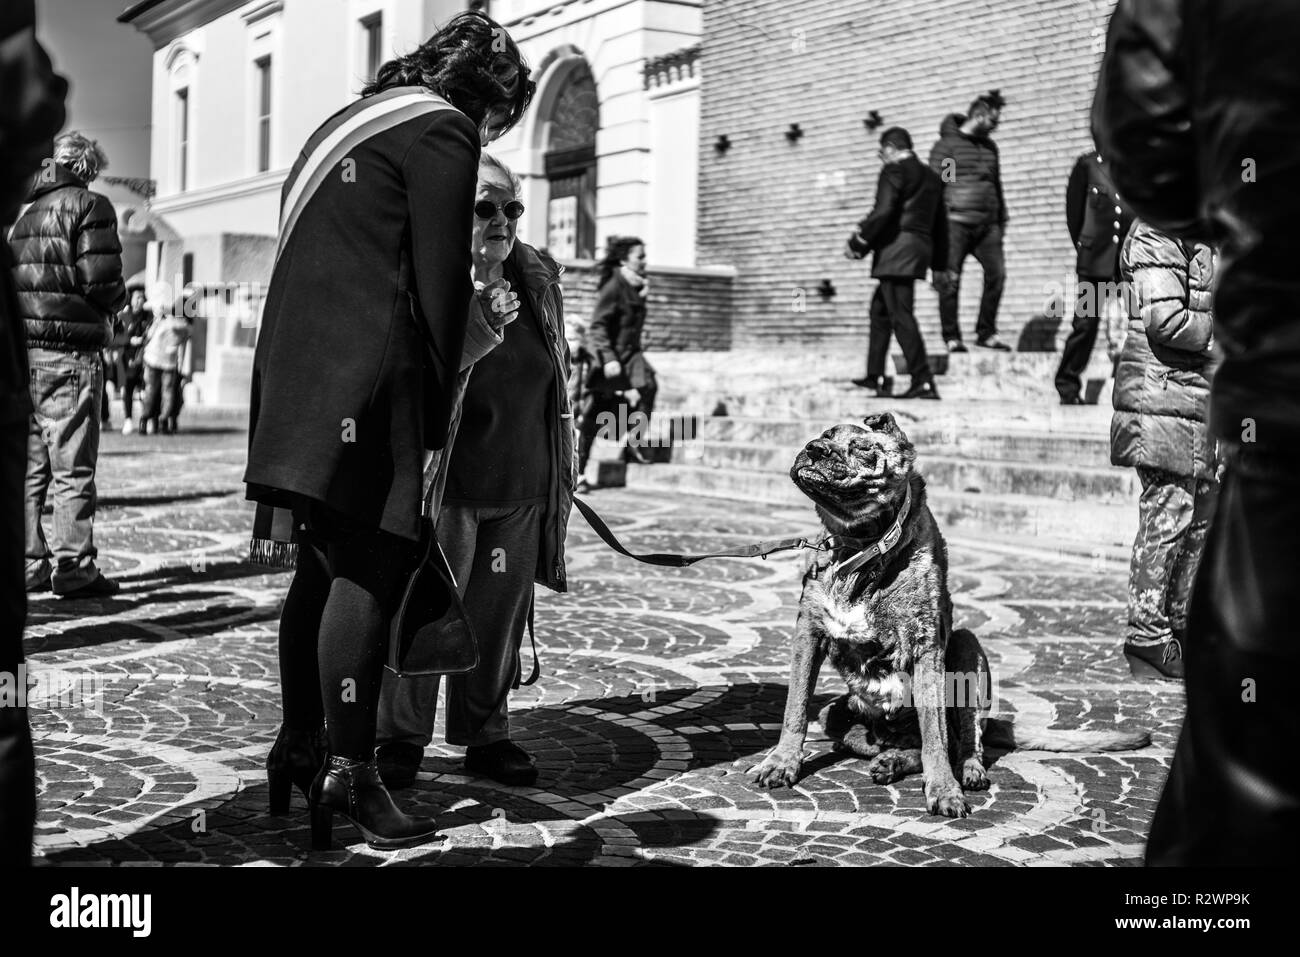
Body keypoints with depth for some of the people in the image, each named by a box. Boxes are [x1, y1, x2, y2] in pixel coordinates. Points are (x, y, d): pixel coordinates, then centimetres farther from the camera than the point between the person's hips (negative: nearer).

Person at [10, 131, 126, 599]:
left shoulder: (23, 215, 17)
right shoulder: (89, 206, -5)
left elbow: (12, 280, 14)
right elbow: (102, 282, -14)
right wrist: (117, 302, 5)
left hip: (21, 350, 7)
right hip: (70, 350, -7)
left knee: (28, 465, 11)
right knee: (73, 468, -3)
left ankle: (28, 565, 15)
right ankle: (74, 568, -2)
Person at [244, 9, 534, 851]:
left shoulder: (354, 121, 25)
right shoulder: (443, 130, -3)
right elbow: (440, 284, -8)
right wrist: (438, 413, -1)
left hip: (292, 371, 9)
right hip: (367, 378, -9)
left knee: (324, 564, 14)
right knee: (371, 566, -9)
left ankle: (299, 747, 23)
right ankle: (349, 773, -8)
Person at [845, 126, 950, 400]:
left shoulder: (894, 170, -6)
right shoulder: (931, 176, 19)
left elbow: (883, 211, -18)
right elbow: (940, 223, 20)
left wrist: (857, 242, -10)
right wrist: (940, 264, 24)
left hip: (896, 247, -9)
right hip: (921, 247, 9)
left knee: (901, 315, -11)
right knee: (880, 309, 18)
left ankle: (923, 382, -16)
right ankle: (874, 376, 21)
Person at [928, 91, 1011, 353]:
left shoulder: (990, 146, 20)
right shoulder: (947, 144, 0)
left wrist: (1002, 220, 22)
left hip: (987, 225, 6)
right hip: (956, 221, -6)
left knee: (997, 273, -5)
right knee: (951, 280, -5)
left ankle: (986, 332, 5)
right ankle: (951, 337, 3)